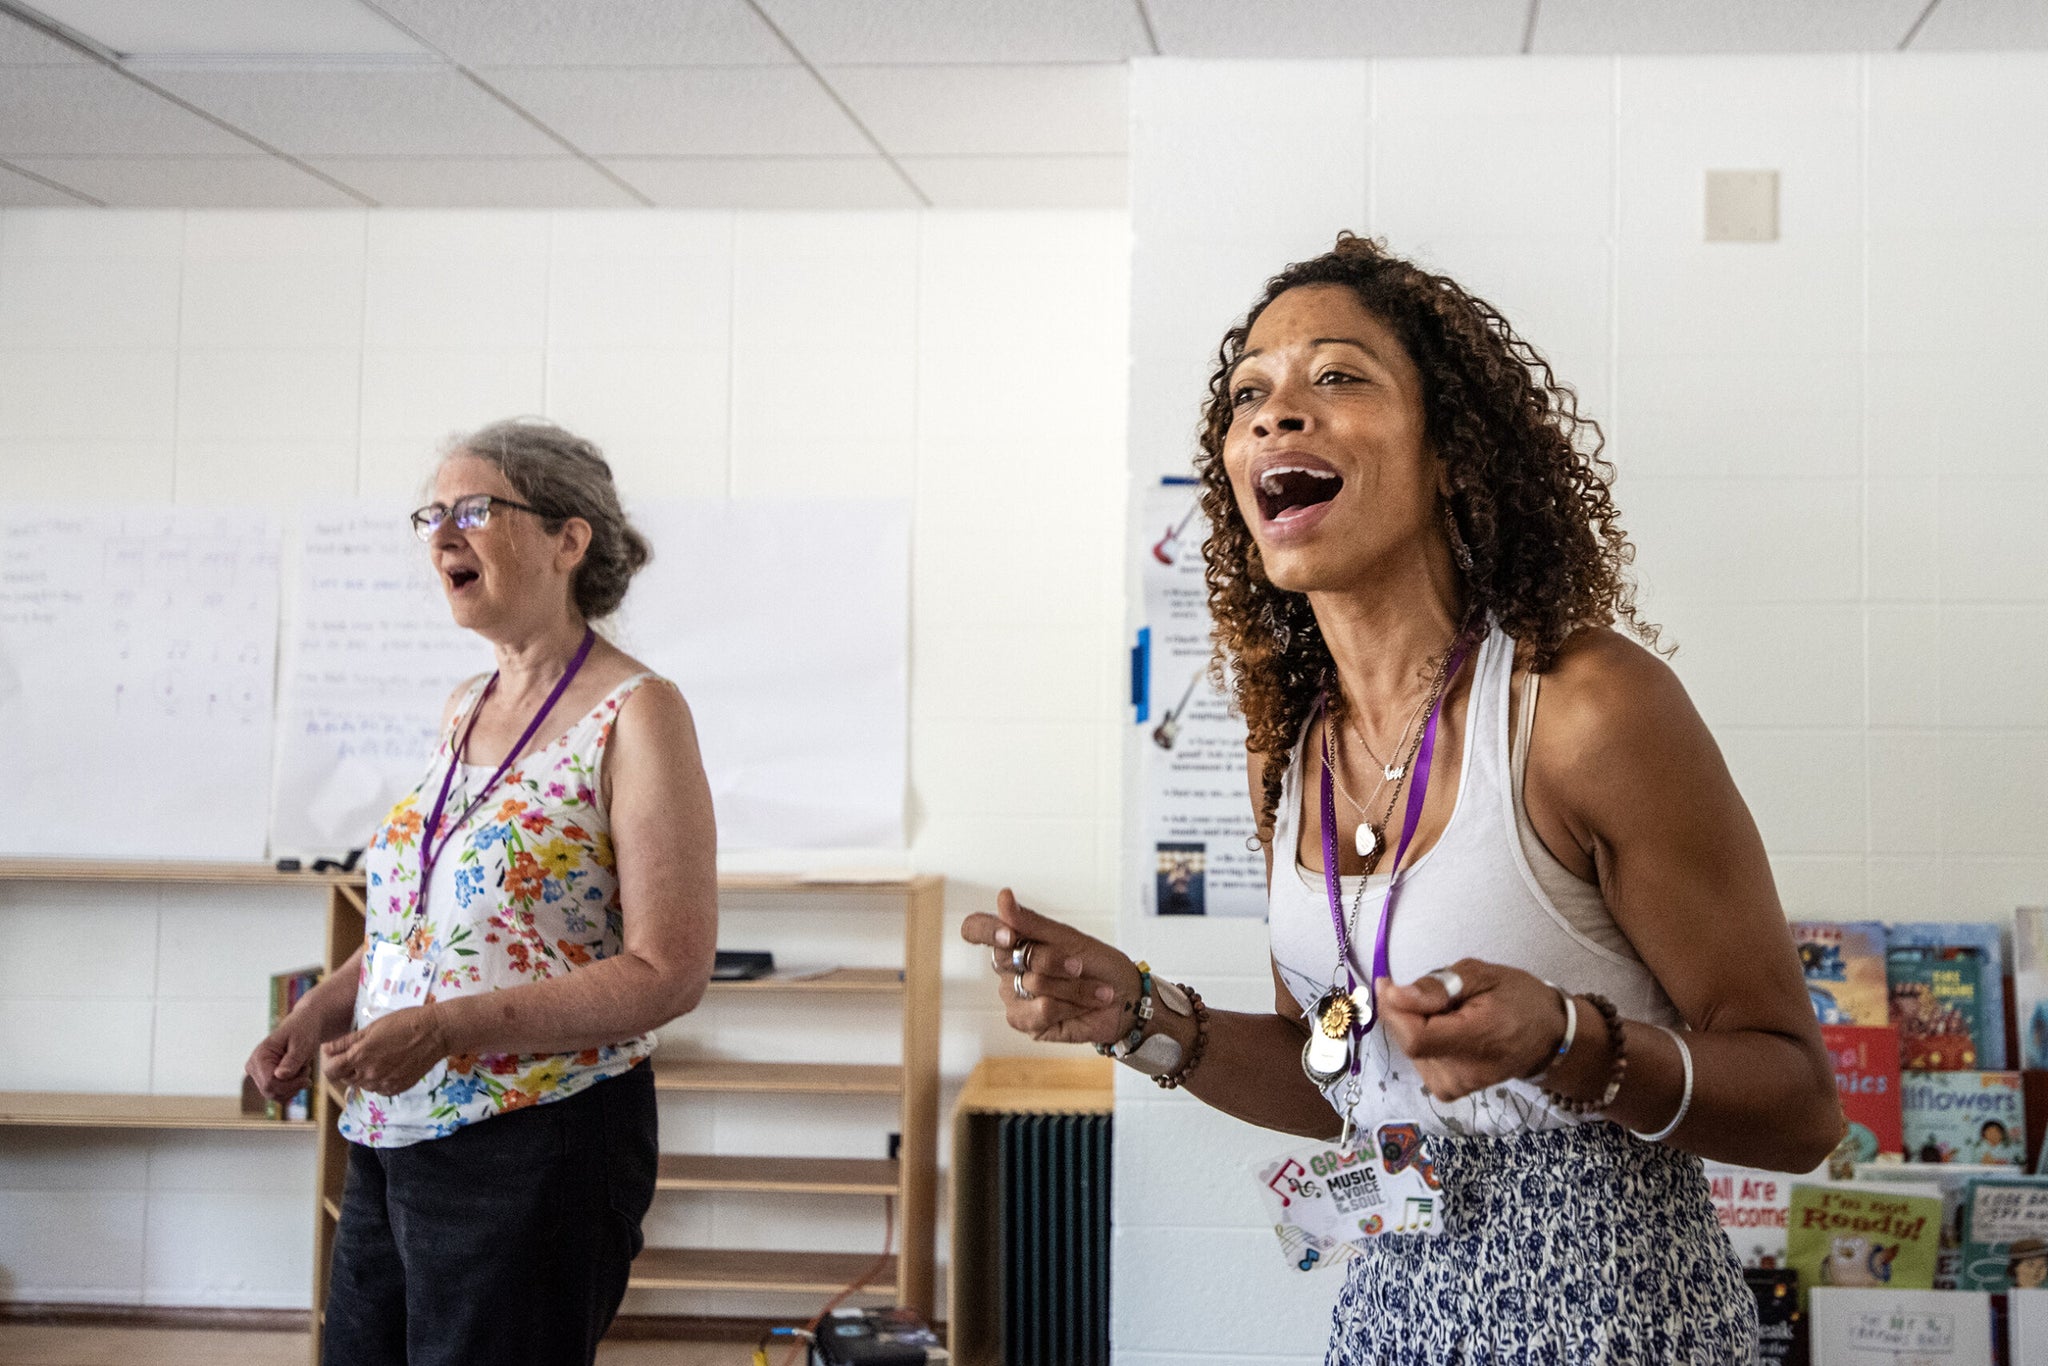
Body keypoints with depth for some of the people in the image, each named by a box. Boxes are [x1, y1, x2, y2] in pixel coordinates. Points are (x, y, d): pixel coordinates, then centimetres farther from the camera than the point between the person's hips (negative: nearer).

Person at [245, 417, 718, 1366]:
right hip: (388, 1139, 8)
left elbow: (669, 973, -17)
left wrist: (444, 1027, -23)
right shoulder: (464, 709, 12)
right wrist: (319, 1013, 6)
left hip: (538, 1151, -7)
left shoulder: (635, 715, -12)